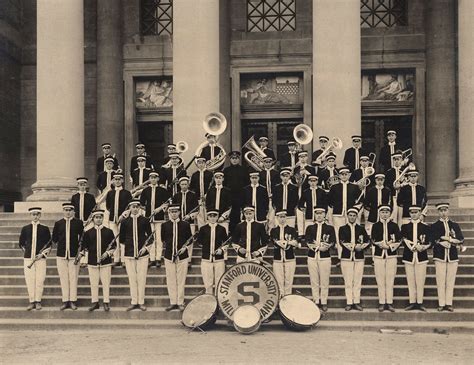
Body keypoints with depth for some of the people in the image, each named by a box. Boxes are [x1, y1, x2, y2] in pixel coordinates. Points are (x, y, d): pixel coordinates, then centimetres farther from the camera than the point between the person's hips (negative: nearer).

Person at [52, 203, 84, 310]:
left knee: (73, 278, 1)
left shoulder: (78, 223, 2)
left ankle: (73, 301, 8)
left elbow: (83, 237, 6)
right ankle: (65, 301, 12)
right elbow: (54, 239, 13)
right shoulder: (58, 223, 8)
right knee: (63, 278, 5)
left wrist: (80, 246, -1)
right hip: (61, 254, 2)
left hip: (74, 254, -2)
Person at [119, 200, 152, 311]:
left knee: (142, 278, 1)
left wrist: (145, 246, -5)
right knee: (132, 278, 4)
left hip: (142, 253, -1)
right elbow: (122, 238, 12)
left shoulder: (145, 221, 2)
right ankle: (134, 302, 12)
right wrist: (127, 245, 3)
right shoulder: (125, 222, 4)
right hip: (129, 253, 1)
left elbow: (150, 236, 7)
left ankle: (141, 302, 10)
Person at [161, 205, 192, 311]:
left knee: (181, 280, 2)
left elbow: (190, 239, 7)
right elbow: (163, 239, 15)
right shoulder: (164, 225, 5)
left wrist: (184, 247, -7)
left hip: (182, 256, -1)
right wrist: (167, 246, 1)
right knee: (171, 281, 4)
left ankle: (180, 303, 11)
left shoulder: (185, 225, 2)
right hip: (169, 256, 1)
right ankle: (173, 302, 13)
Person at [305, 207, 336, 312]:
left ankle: (324, 302, 9)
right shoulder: (310, 228, 11)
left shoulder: (330, 228, 7)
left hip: (325, 257, -1)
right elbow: (307, 241, -2)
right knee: (314, 281, 3)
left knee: (324, 282, 1)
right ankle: (316, 301, 12)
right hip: (312, 257, 1)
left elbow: (333, 242, -4)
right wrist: (320, 246, -17)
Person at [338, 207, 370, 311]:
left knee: (357, 281, 2)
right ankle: (349, 303, 4)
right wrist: (356, 246, -14)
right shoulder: (342, 229, 7)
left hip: (359, 257, 1)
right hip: (346, 257, -1)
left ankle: (357, 302, 8)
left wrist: (361, 247, -13)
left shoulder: (361, 229, 12)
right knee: (348, 282, -1)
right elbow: (342, 242, -6)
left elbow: (368, 241, 6)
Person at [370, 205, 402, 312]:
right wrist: (386, 244, -13)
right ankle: (382, 303, 6)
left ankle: (389, 303, 6)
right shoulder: (375, 226, 7)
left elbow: (399, 240, 1)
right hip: (379, 255, 0)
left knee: (390, 280, 0)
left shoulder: (394, 225, 8)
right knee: (380, 281, 1)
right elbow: (373, 240, -3)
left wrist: (388, 245, -12)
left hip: (391, 255, 0)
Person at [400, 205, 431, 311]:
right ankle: (412, 303, 8)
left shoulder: (425, 227, 7)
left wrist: (423, 247, -17)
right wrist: (416, 247, -16)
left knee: (420, 281, 1)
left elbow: (429, 243, 3)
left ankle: (420, 303, 8)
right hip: (408, 257, 0)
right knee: (410, 281, 2)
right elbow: (404, 241, -3)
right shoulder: (404, 226, 7)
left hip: (421, 257, 0)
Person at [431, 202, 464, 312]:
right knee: (441, 281, -3)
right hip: (440, 256, -2)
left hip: (453, 256, 2)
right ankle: (441, 304, 3)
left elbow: (461, 239, 3)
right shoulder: (434, 226, 7)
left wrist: (446, 239, -12)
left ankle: (449, 304, 8)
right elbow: (433, 241, -6)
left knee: (451, 281, 1)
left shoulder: (455, 225, 15)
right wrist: (453, 241, -10)